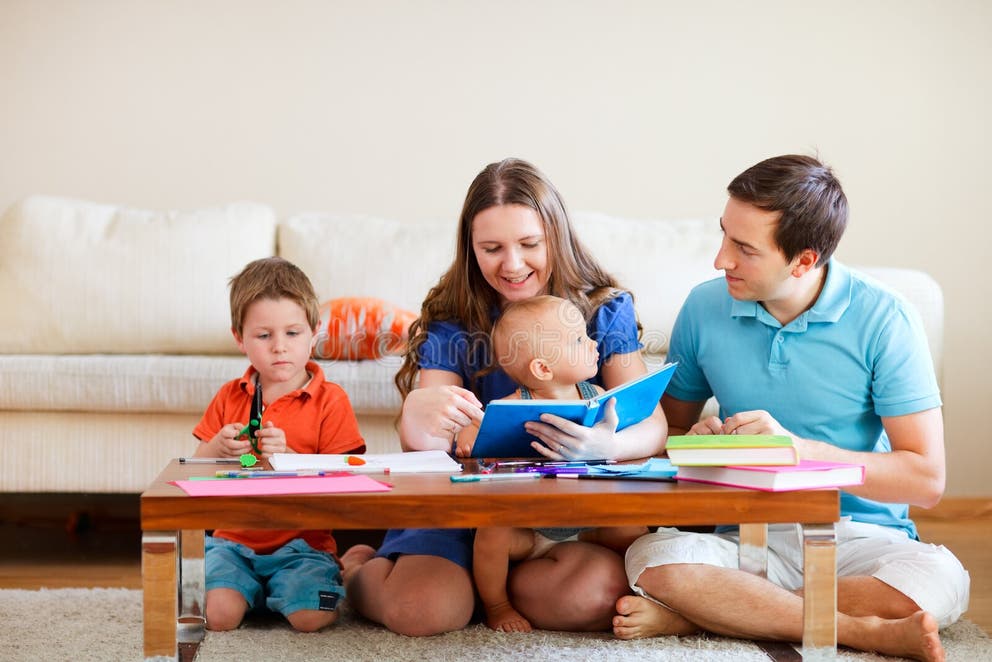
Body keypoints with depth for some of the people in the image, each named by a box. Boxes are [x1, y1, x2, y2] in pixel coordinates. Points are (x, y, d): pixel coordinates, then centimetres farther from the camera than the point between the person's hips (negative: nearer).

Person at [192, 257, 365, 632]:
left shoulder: (329, 400, -2)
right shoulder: (230, 397, 10)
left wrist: (288, 456, -25)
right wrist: (217, 450, -12)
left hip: (301, 542, -2)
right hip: (234, 539, 2)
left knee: (310, 618, -27)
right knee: (218, 615, -24)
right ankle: (253, 589, 8)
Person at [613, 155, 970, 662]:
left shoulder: (883, 320, -8)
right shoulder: (705, 308, 2)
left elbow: (926, 480, -12)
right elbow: (668, 427, 15)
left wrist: (796, 447, -20)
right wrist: (696, 442, -10)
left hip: (860, 535, -1)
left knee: (939, 581, -35)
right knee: (653, 560, -30)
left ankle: (693, 616, -22)